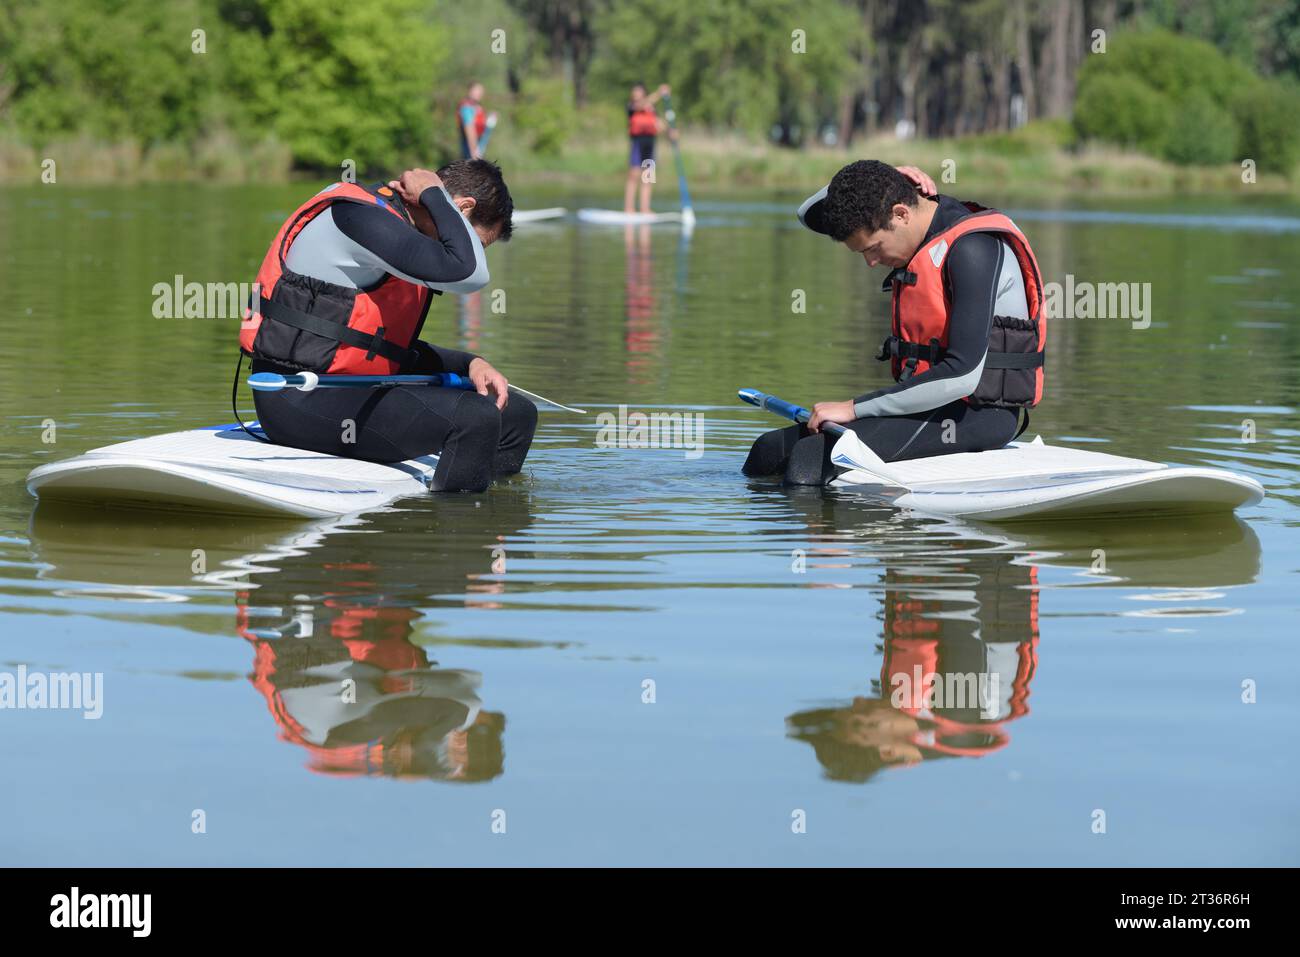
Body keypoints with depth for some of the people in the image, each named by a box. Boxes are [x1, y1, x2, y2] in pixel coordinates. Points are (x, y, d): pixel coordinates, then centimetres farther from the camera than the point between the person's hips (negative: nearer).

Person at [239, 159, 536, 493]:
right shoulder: (363, 216, -16)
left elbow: (395, 349, 23)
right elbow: (470, 274, -29)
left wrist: (469, 365, 8)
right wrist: (434, 194, -13)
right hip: (300, 400, -10)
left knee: (517, 415, 10)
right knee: (475, 418, -25)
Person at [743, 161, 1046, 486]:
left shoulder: (972, 248, -18)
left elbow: (963, 375, -26)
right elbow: (810, 215, 23)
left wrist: (855, 408, -21)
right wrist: (882, 183, 2)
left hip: (981, 415, -10)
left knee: (815, 453, -28)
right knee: (772, 448, -4)